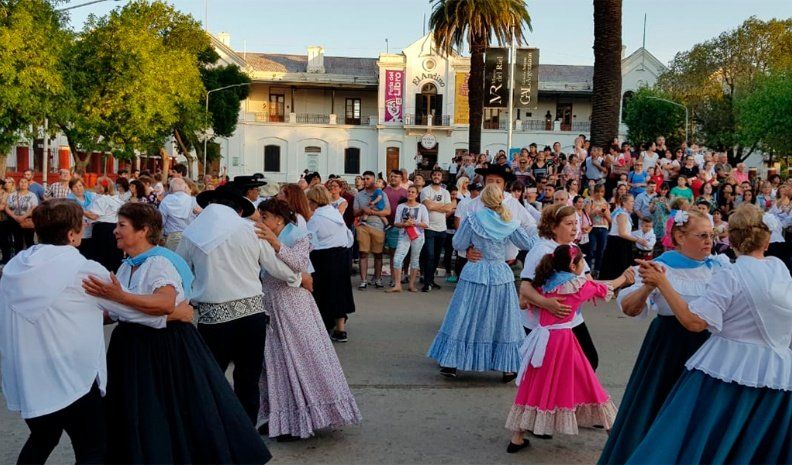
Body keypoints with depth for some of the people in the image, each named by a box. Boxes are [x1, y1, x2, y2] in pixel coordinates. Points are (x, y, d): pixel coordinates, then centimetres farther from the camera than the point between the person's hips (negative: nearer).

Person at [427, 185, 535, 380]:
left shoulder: (473, 218, -9)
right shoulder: (509, 223, -4)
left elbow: (458, 244, -4)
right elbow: (528, 243, 5)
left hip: (475, 275, -1)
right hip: (501, 276, 1)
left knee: (464, 319, 8)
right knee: (504, 321, 11)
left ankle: (451, 363, 12)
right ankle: (508, 368, 14)